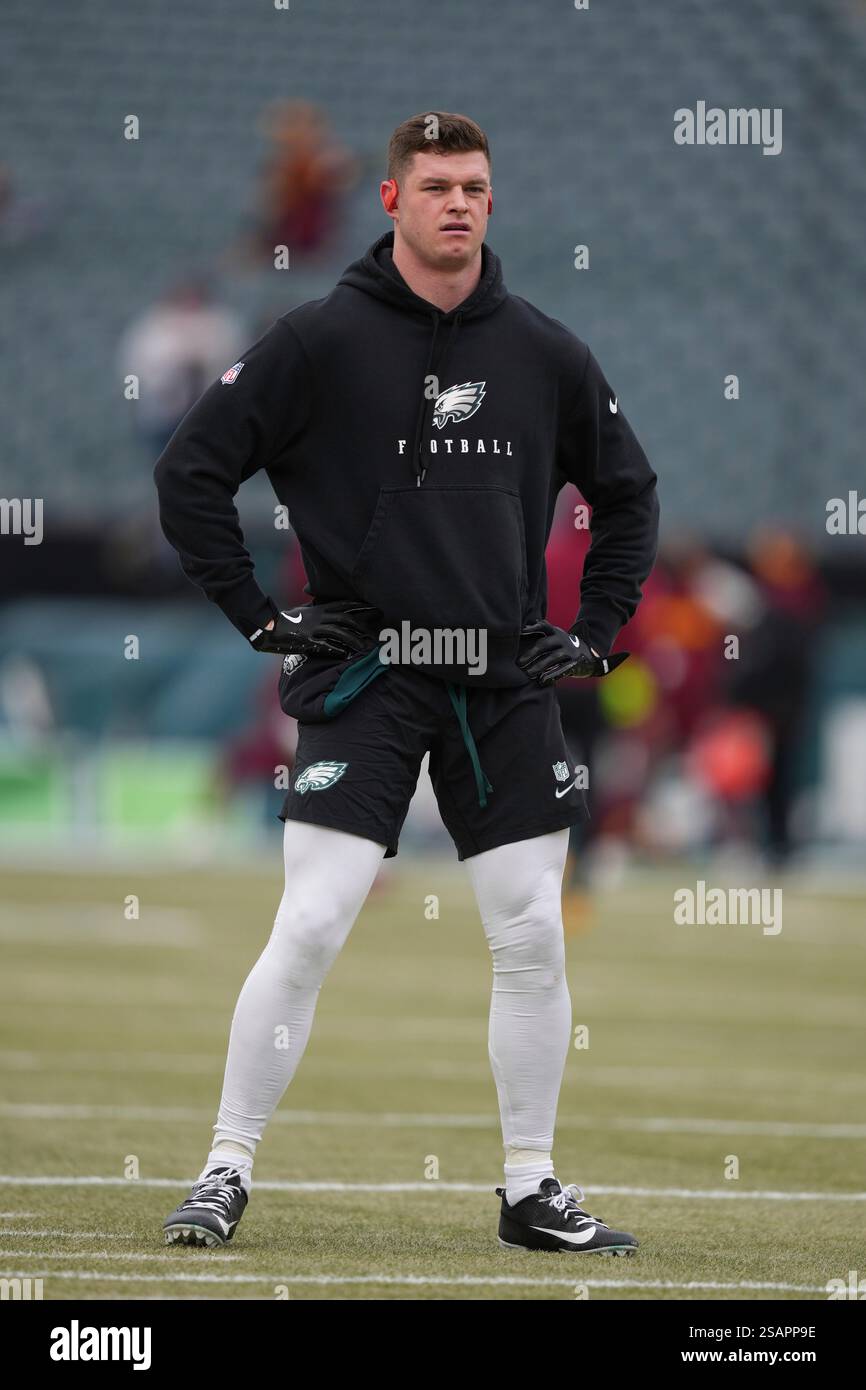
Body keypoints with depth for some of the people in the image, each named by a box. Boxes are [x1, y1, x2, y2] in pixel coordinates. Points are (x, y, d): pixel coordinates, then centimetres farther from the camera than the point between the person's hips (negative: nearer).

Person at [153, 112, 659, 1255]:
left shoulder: (544, 353, 7)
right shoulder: (320, 340, -4)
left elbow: (629, 493, 21)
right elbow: (191, 472, -1)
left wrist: (596, 633, 12)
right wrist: (258, 616, -3)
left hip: (506, 684, 4)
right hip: (364, 677, -3)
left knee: (534, 936, 2)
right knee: (310, 926, -10)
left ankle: (533, 1191, 13)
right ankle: (227, 1171, 0)